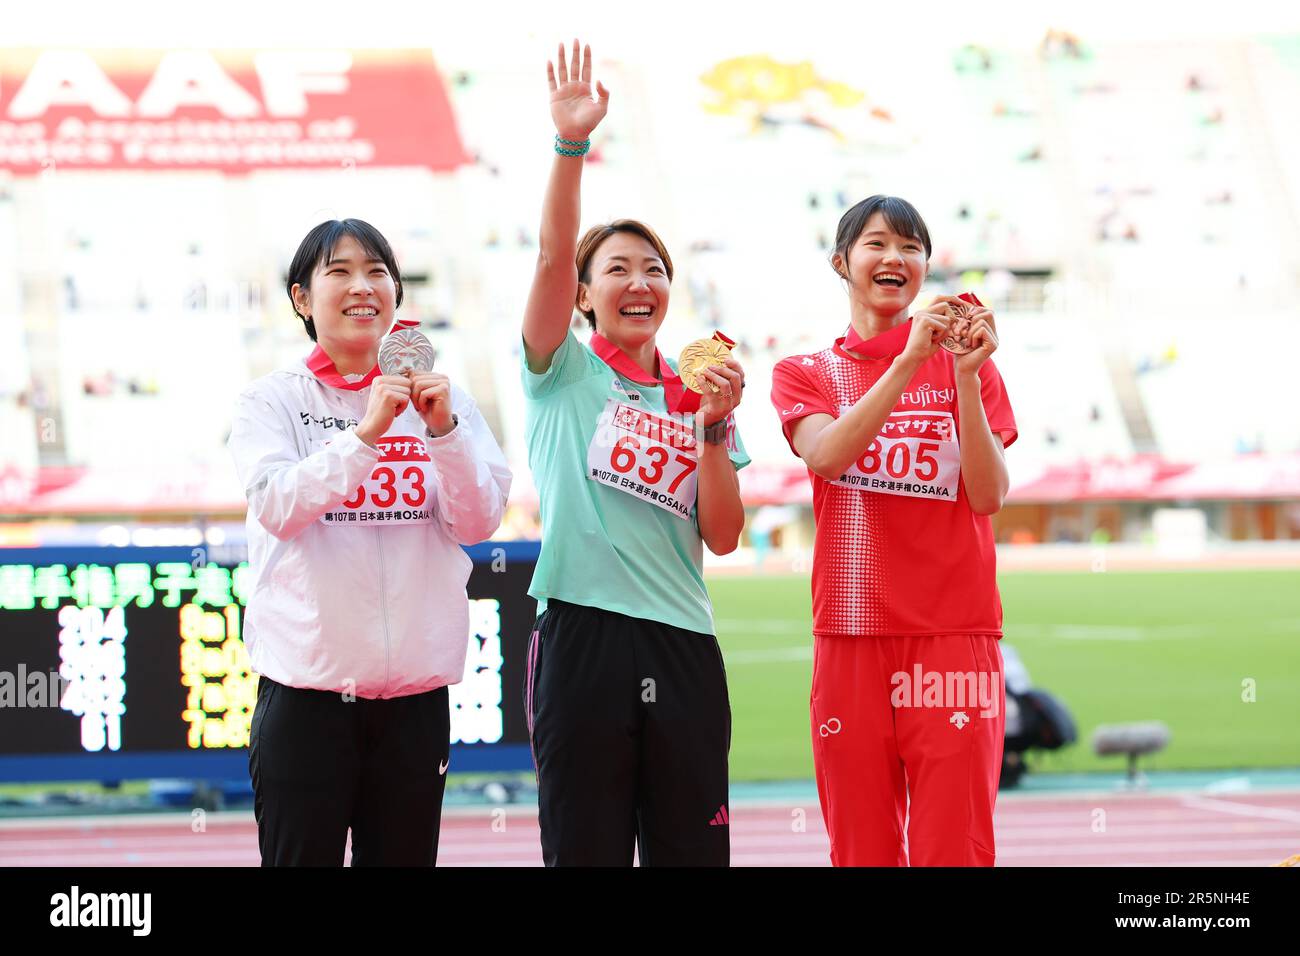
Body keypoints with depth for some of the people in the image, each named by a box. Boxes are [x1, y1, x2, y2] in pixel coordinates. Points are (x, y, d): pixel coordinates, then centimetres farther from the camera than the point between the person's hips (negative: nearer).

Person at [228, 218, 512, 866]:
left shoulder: (441, 400, 9)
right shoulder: (273, 400, 2)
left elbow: (478, 522, 0)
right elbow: (276, 506, -14)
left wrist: (442, 429, -15)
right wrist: (365, 432, -23)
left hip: (414, 687, 3)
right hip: (306, 684, -2)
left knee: (405, 857, 4)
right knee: (302, 856, -4)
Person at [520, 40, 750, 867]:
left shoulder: (695, 393, 14)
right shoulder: (564, 375, 6)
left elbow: (723, 537, 6)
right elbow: (553, 256, -10)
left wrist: (714, 426, -7)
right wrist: (571, 146, -21)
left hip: (682, 644, 3)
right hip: (583, 634, -3)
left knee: (691, 853, 3)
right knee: (585, 850, -2)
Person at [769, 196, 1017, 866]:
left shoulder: (967, 365, 11)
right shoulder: (804, 375, 12)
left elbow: (988, 495, -1)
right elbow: (826, 455, -10)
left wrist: (966, 377, -11)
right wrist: (909, 362, -18)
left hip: (954, 634, -1)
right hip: (851, 635, 1)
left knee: (955, 848, -7)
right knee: (862, 849, 0)